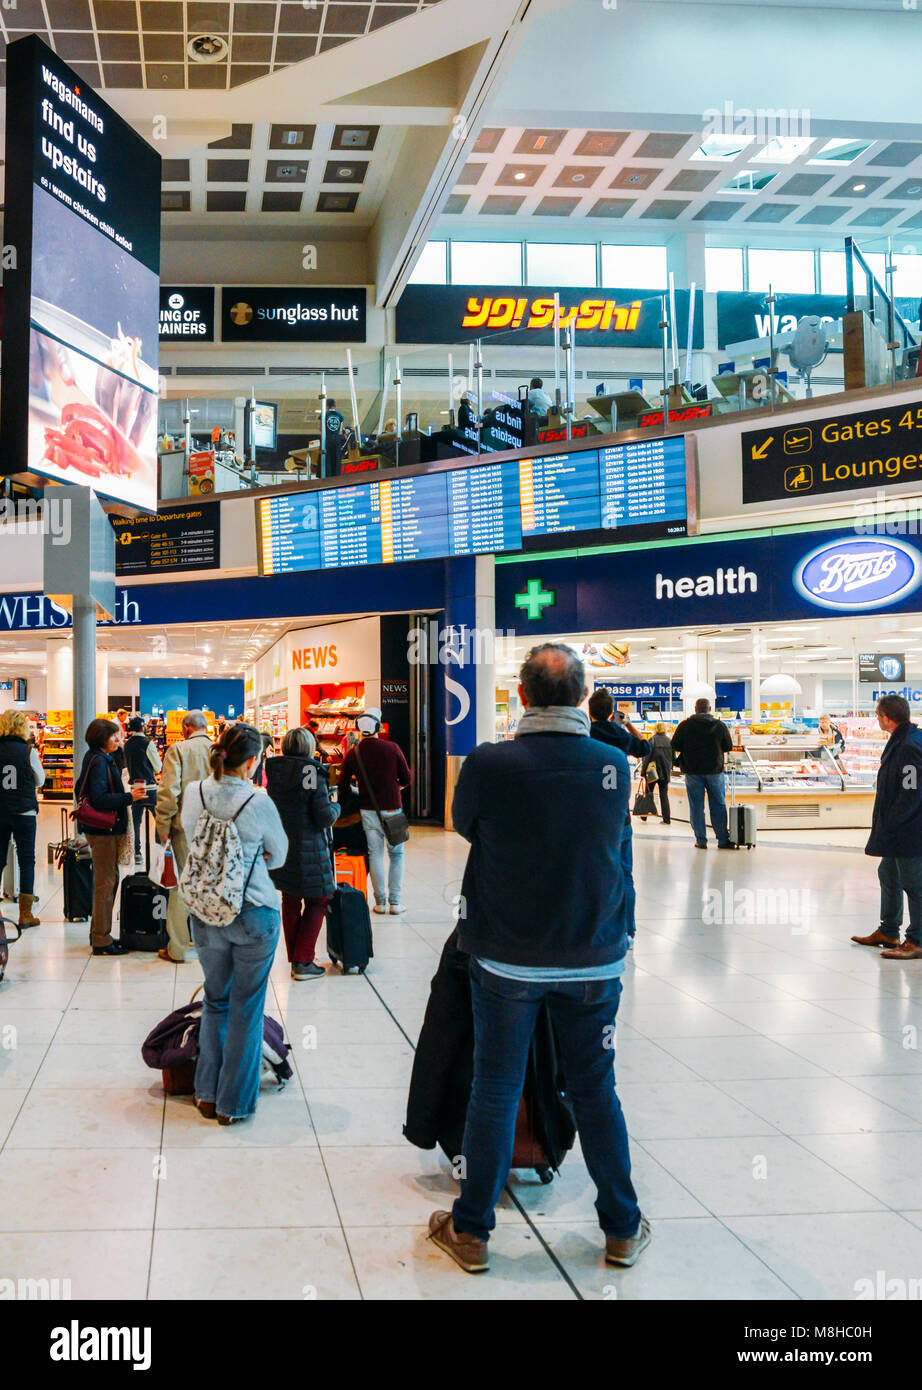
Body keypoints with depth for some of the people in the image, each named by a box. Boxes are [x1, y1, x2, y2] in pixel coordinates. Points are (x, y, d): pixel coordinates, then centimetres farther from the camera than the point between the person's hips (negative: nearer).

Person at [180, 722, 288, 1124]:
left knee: (215, 1000, 20)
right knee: (247, 1007, 9)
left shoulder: (194, 794, -5)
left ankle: (207, 1094, 27)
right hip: (255, 916, -4)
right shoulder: (258, 802, -17)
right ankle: (233, 1103, 17)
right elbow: (279, 855, 0)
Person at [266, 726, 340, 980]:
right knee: (316, 902, 8)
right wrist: (335, 807, 6)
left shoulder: (274, 773, 2)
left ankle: (295, 960, 23)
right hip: (309, 849, -6)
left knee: (290, 902, 17)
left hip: (280, 846, 6)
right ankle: (303, 962, 3)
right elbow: (325, 818, -14)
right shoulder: (313, 774, -16)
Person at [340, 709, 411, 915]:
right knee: (396, 854, 9)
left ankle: (381, 902, 10)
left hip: (369, 811, 1)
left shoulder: (353, 753, -3)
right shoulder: (392, 748, -8)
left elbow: (343, 785, 2)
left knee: (375, 854, 8)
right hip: (392, 808, -1)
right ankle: (394, 901, 8)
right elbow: (407, 779, -2)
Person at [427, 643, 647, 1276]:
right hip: (594, 959, 2)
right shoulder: (614, 765, -9)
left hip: (508, 958, -2)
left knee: (495, 1092, 10)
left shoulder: (489, 763, -17)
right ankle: (623, 1229, 29)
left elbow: (462, 824, 1)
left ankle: (471, 1231, 24)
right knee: (595, 1090, 16)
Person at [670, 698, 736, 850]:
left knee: (696, 807, 5)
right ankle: (723, 840, 11)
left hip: (692, 771, -1)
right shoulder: (720, 725, -1)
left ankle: (701, 840, 5)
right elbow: (728, 747, 6)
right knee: (719, 805, 9)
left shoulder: (685, 725, -5)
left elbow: (674, 746, -3)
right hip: (715, 770, 1)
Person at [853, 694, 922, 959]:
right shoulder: (900, 741, 11)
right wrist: (886, 823, 16)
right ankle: (888, 932, 33)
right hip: (896, 831, 11)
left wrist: (891, 823, -17)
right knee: (888, 875, 20)